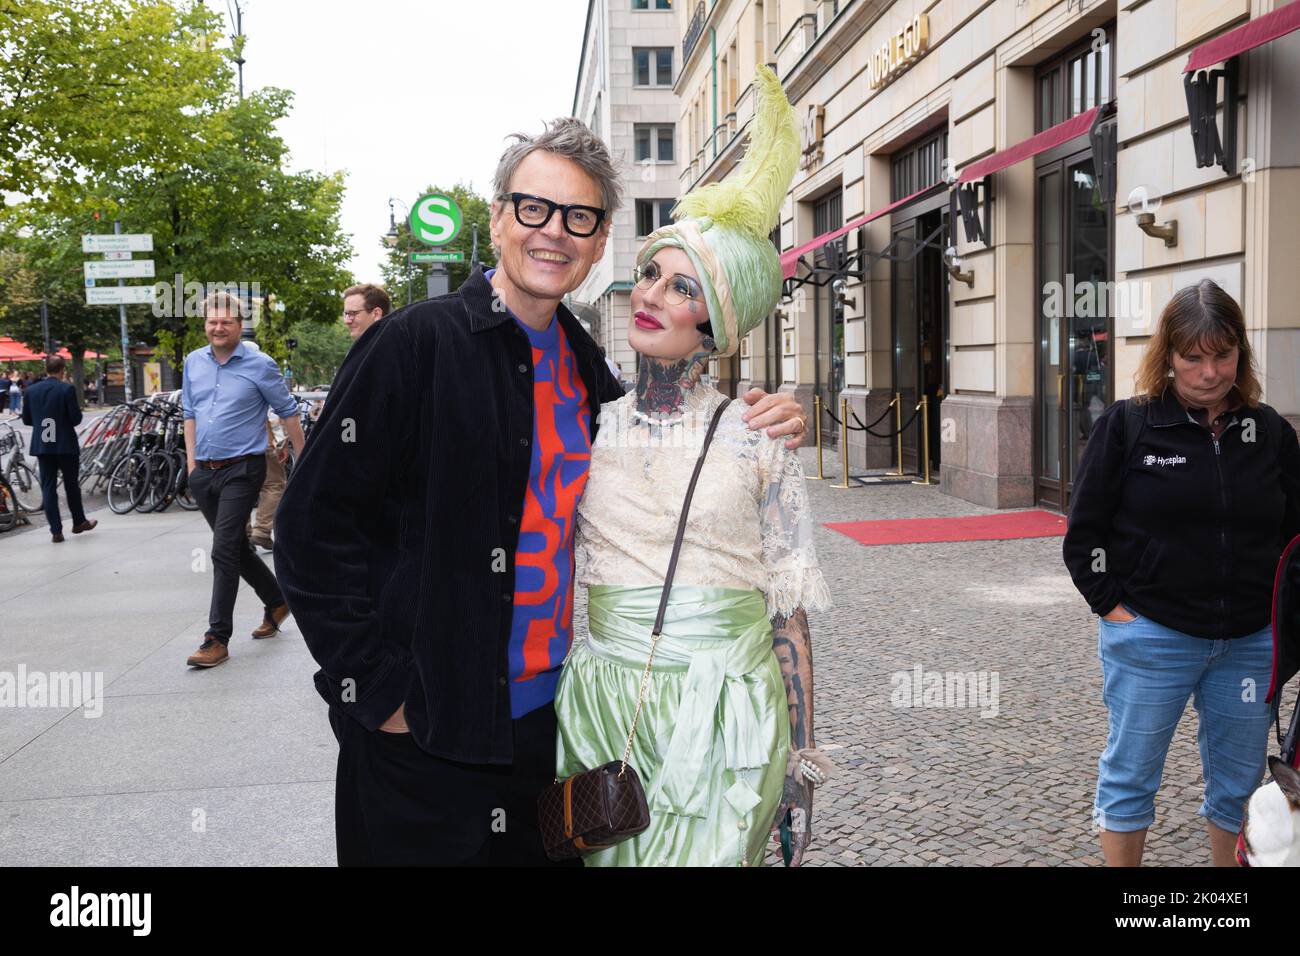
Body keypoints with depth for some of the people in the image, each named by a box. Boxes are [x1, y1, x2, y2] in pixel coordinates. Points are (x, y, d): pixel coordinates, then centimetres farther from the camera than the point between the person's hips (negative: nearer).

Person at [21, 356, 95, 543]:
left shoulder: (31, 390, 3)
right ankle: (79, 522, 26)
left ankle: (56, 531, 2)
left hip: (42, 445, 3)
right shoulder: (67, 389, -11)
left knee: (48, 487, 5)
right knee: (72, 485, 12)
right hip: (66, 445, -3)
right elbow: (76, 418, -14)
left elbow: (26, 419, 8)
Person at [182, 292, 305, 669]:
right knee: (237, 548, 15)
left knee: (224, 551, -11)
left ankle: (217, 638, -5)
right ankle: (276, 602, 35)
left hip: (241, 470, -6)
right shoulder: (193, 362, 9)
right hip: (203, 472, 6)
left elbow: (288, 412, 0)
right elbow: (190, 414, 17)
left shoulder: (260, 365, -7)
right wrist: (192, 461, 12)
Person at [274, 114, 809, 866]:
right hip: (426, 737, -6)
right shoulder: (419, 343, -13)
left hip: (547, 719, 6)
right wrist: (378, 692, -15)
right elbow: (315, 525, -13)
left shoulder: (581, 364, 5)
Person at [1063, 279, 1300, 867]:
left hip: (1250, 642, 3)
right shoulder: (1127, 425, -5)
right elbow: (1085, 530, -3)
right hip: (1151, 636, -3)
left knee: (1239, 782, 14)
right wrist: (1112, 606, -8)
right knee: (1130, 773, 8)